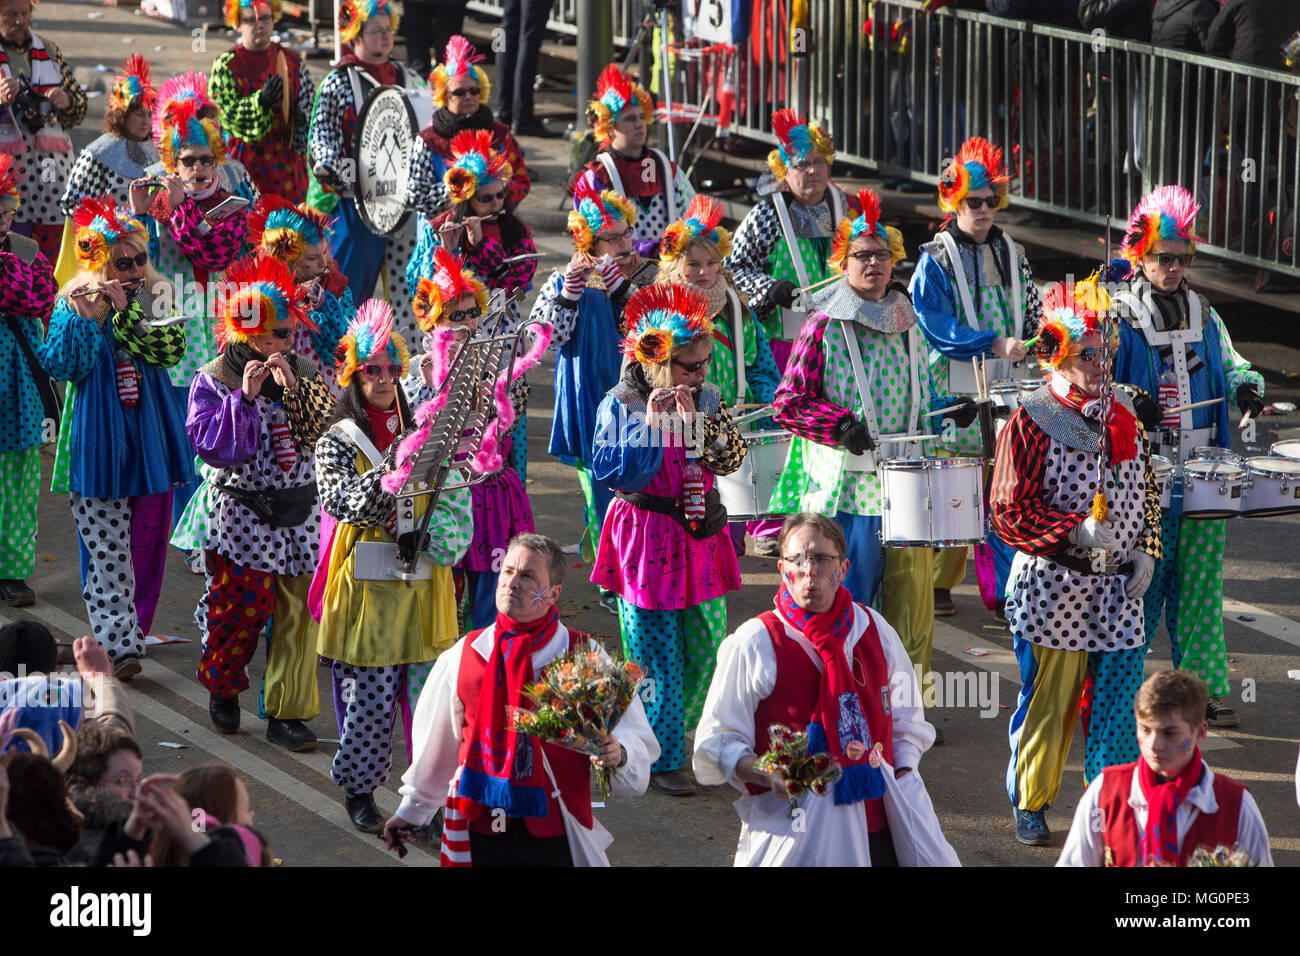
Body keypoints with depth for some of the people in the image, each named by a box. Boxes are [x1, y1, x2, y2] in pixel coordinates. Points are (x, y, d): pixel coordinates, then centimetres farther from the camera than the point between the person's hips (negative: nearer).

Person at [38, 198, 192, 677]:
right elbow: (59, 366, -12)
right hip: (98, 436, -3)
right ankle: (117, 643, -14)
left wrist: (124, 310, -19)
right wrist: (80, 314, -23)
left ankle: (132, 631, 20)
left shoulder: (156, 296, 5)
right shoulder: (72, 303, -2)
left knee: (145, 537, 7)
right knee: (106, 544, -8)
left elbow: (171, 349, -11)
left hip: (149, 434, 3)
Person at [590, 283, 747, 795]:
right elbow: (614, 474, -18)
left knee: (706, 650, 7)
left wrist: (697, 422, -18)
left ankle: (673, 733, 27)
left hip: (700, 535, 5)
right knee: (657, 656, -3)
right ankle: (660, 759, 7)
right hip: (646, 538, -5)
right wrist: (649, 424, -26)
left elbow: (732, 459, -3)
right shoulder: (621, 405, -10)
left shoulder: (708, 399, 5)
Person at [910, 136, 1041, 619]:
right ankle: (937, 583, 7)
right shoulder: (935, 260, -2)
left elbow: (1031, 312, 21)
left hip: (1008, 390, 4)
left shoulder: (1011, 255, 14)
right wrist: (992, 344, -22)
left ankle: (1002, 586, 7)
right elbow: (935, 324, -13)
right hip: (955, 390, -4)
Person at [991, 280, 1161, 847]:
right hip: (1053, 588, -4)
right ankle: (1030, 805, 19)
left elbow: (1146, 492, 18)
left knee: (1117, 699, 2)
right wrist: (1075, 532, -22)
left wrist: (1146, 551, 4)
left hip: (1118, 588, 5)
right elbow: (1008, 511, -12)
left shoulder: (1122, 414, 9)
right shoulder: (1031, 422, -9)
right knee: (1047, 699, 3)